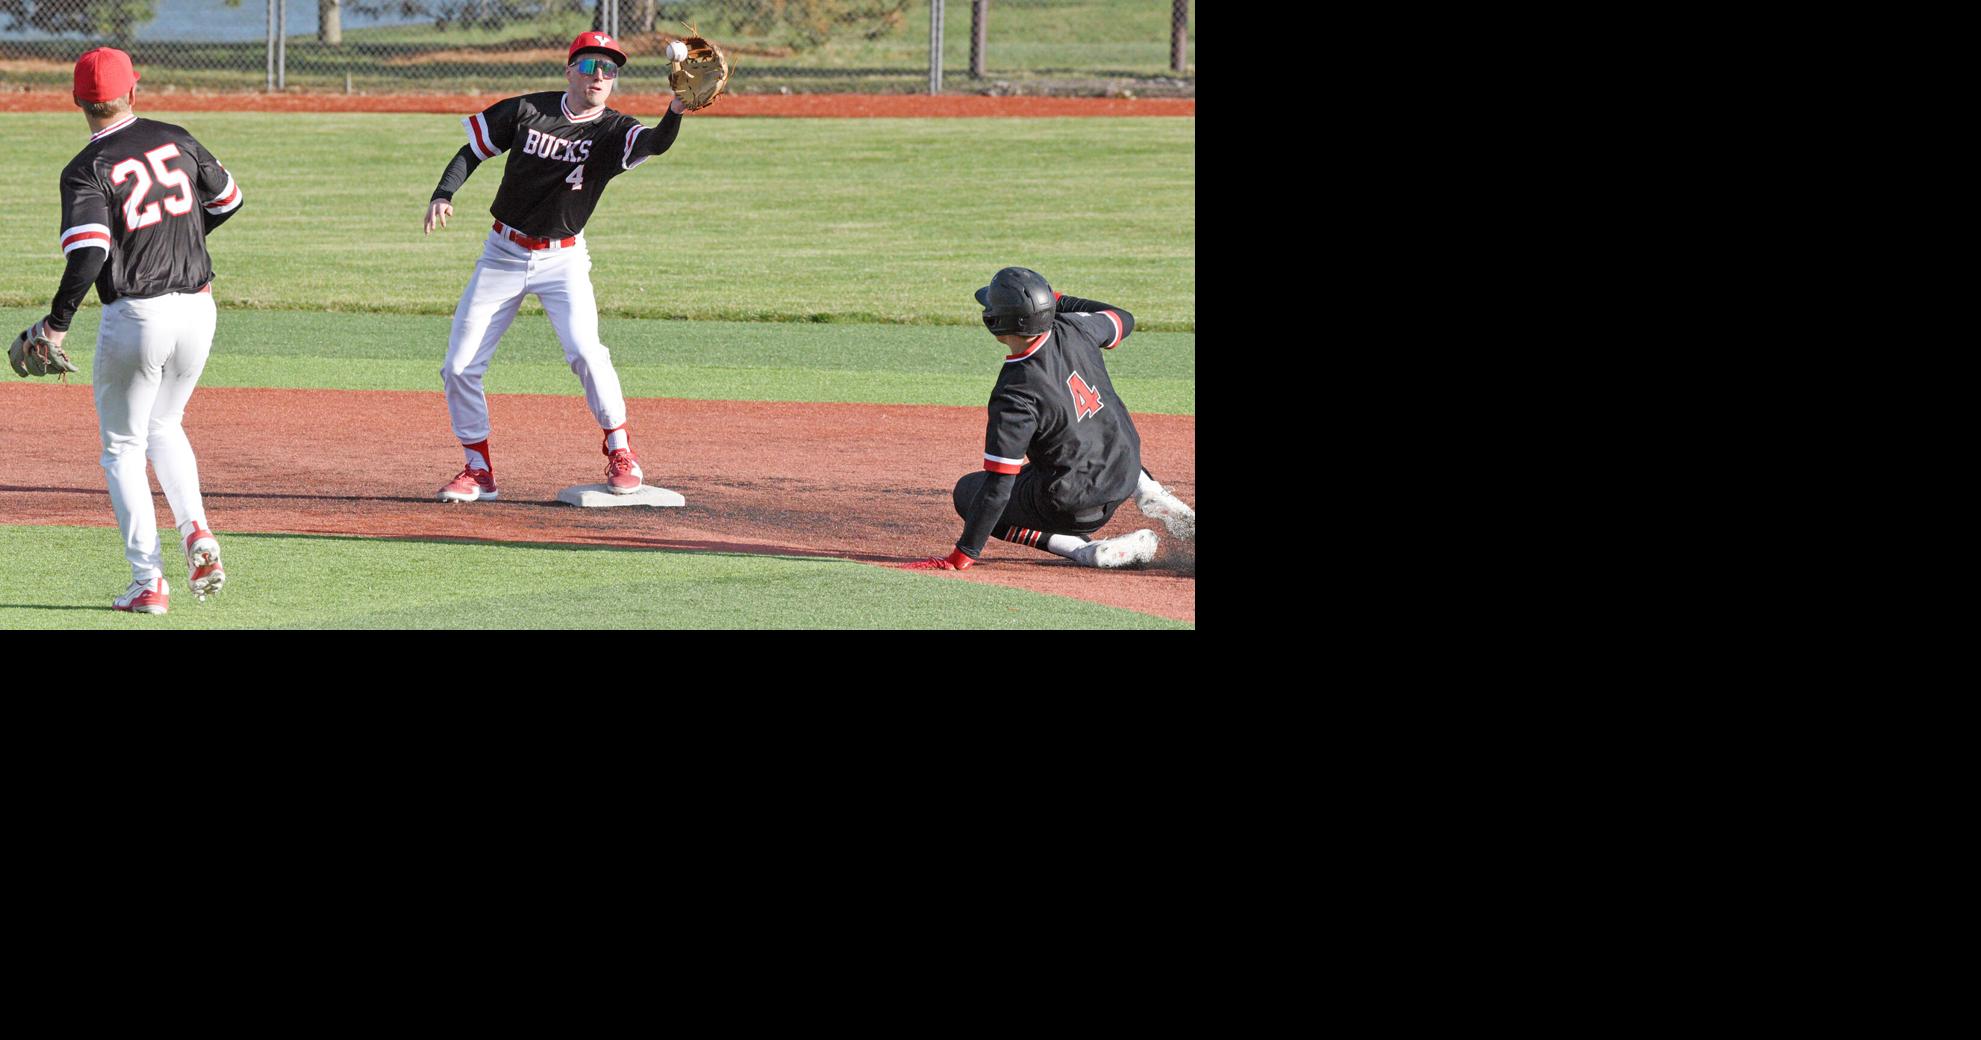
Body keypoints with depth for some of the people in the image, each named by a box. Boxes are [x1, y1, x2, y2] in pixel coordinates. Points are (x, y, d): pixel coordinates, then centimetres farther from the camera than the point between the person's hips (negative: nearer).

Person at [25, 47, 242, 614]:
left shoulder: (87, 170, -11)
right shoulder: (174, 140, 4)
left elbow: (87, 255, -23)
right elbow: (228, 199, 19)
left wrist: (55, 324, -14)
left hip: (136, 315, -5)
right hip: (197, 310, 5)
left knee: (123, 447, 9)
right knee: (164, 426, 26)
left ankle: (147, 581, 2)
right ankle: (197, 533, 4)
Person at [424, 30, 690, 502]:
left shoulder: (613, 131, -10)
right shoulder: (526, 111, -6)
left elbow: (656, 143, -31)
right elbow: (472, 151, 4)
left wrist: (676, 108, -51)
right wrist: (443, 195, -12)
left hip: (563, 259, -2)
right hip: (504, 254, 2)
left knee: (585, 351, -24)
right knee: (459, 367, 0)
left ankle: (620, 452, -5)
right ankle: (479, 471, 16)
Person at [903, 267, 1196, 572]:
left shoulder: (1014, 395, -28)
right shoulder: (1074, 330, -12)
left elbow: (998, 487, -25)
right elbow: (1123, 320, 13)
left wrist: (964, 555, -19)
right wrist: (1057, 300, 18)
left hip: (1074, 506, -7)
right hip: (1127, 471, 7)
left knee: (968, 492, 11)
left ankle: (1083, 550, -3)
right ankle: (1150, 496, 17)